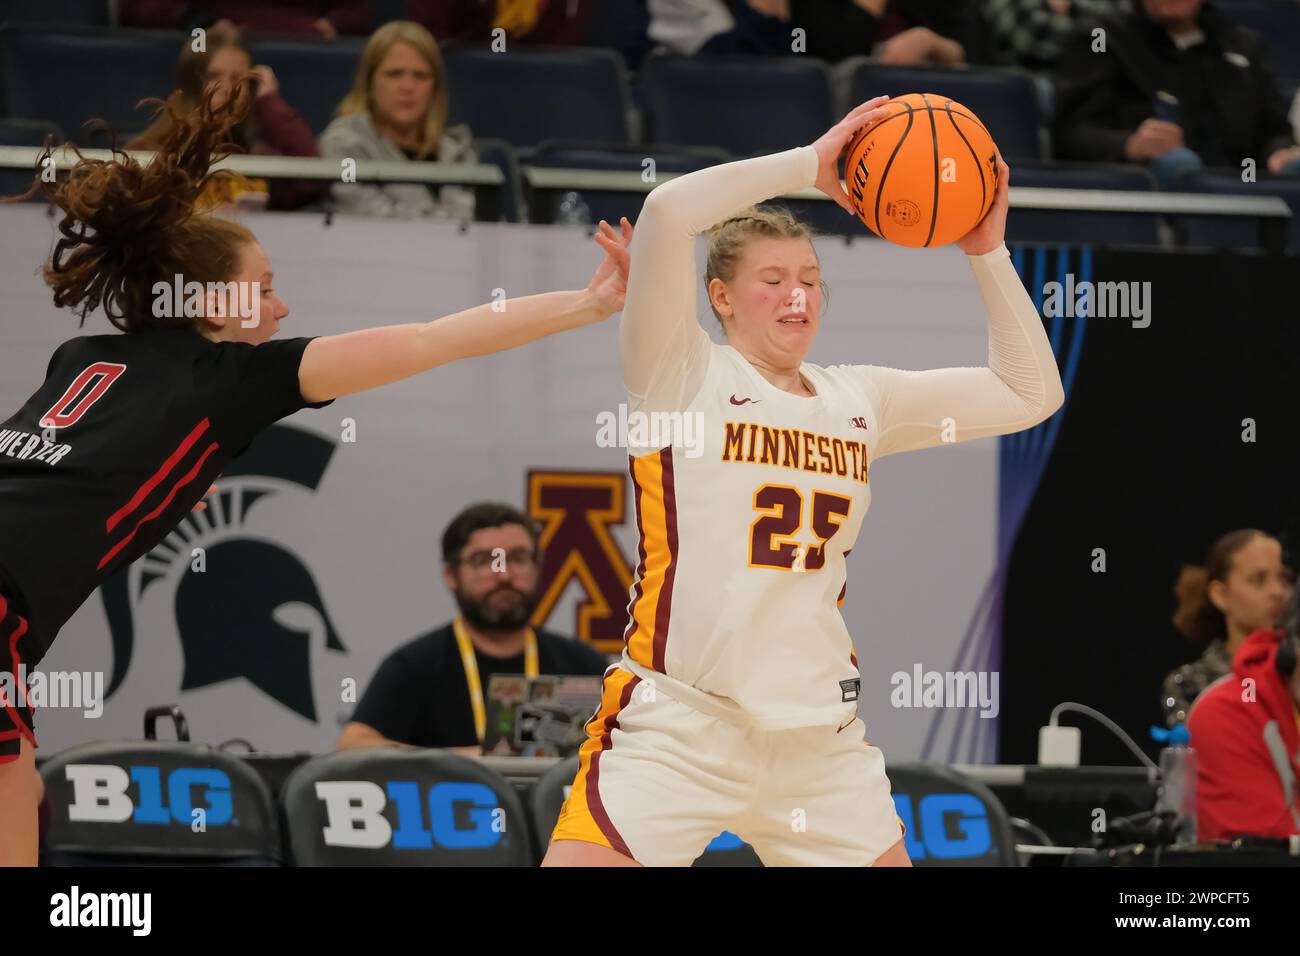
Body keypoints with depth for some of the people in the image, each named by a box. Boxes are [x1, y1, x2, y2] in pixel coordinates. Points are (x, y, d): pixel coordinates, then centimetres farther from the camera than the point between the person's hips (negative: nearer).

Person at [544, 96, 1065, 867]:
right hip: (679, 719, -5)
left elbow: (1032, 395, 13)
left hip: (820, 732, 5)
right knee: (583, 859, -20)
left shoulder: (859, 398, 11)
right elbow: (668, 214, -19)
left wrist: (987, 254, 4)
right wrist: (811, 165, -12)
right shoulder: (684, 376, -3)